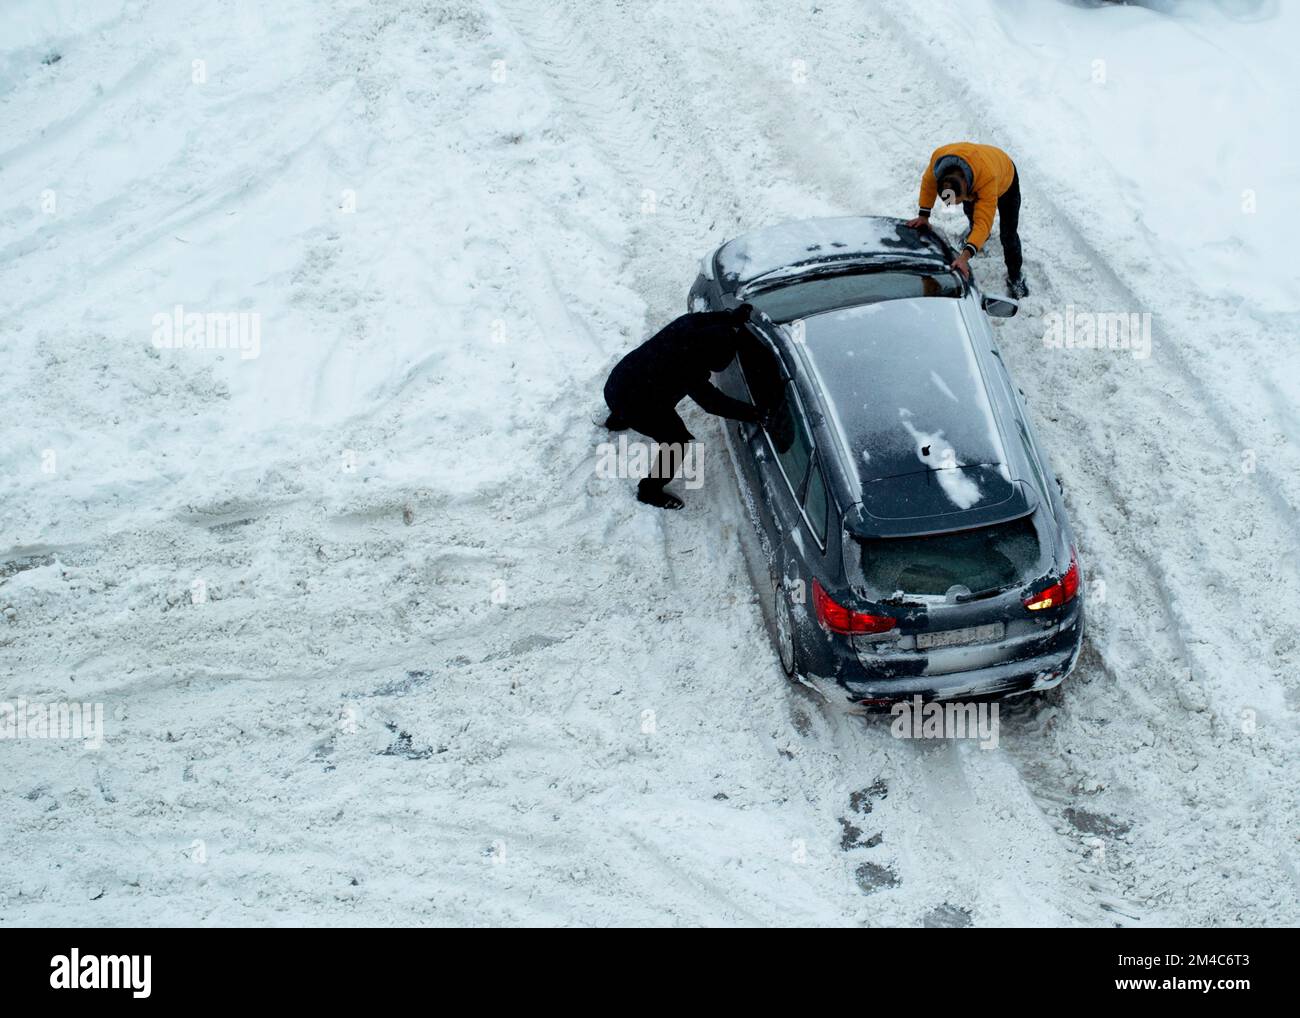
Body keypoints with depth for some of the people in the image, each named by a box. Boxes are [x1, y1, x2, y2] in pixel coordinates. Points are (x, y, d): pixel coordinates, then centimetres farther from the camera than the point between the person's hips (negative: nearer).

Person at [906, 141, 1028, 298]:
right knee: (971, 215, 24)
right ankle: (979, 235, 57)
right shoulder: (938, 156, -41)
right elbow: (928, 181, -17)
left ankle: (1015, 277, 14)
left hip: (1005, 179, -4)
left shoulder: (987, 178, -52)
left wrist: (965, 256, -63)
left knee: (1008, 235, -6)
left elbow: (983, 223, -53)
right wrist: (923, 215, -20)